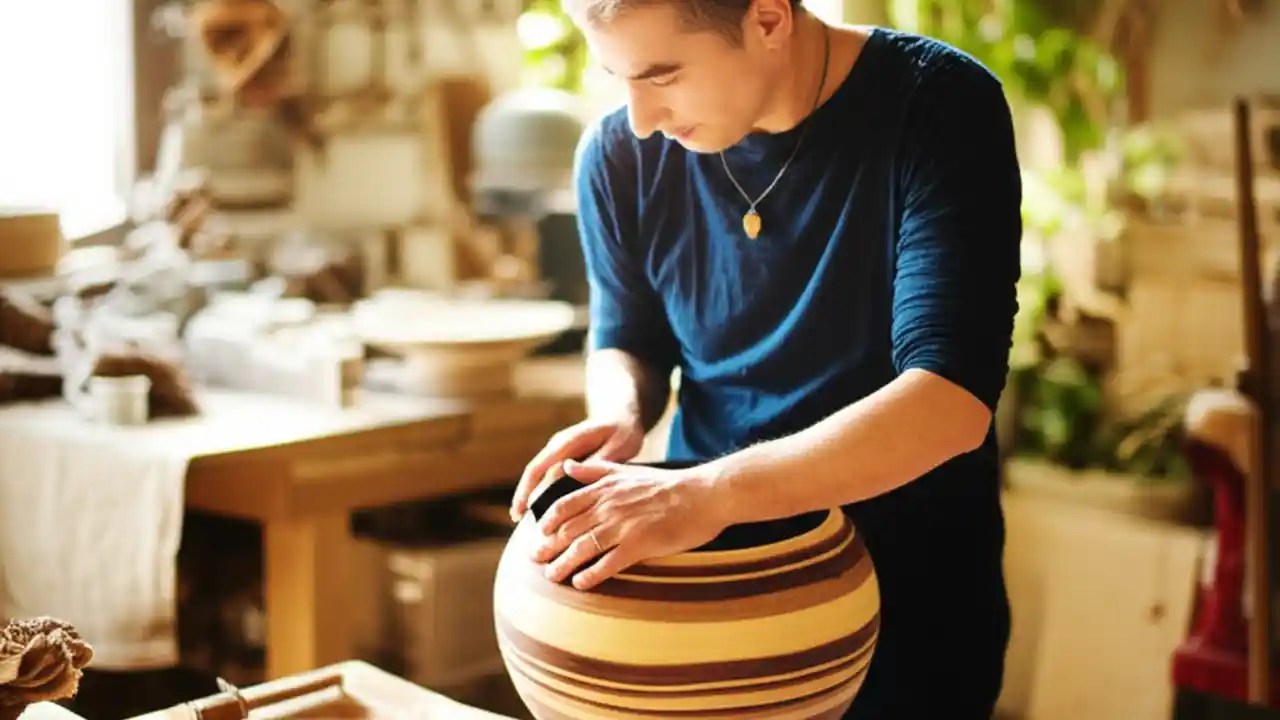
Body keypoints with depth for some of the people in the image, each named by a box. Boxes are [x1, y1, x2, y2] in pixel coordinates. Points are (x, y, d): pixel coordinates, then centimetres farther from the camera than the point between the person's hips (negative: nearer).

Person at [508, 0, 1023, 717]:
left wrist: (710, 494, -38)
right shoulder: (621, 154, -8)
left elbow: (951, 401, -29)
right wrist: (620, 416, -15)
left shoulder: (939, 108, -20)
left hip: (906, 590, -3)